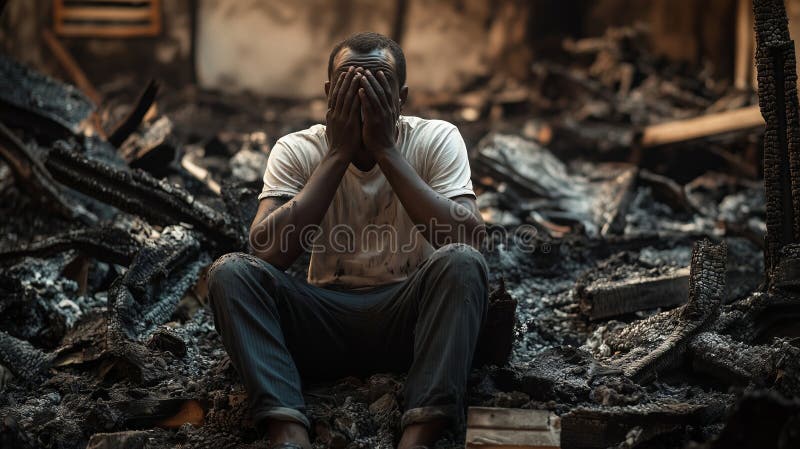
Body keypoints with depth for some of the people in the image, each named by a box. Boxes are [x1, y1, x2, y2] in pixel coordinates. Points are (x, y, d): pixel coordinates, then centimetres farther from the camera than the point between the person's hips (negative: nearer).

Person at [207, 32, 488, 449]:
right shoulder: (297, 149, -3)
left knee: (460, 263, -31)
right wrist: (338, 154, -19)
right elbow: (267, 251, -19)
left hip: (408, 315, -1)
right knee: (229, 271, -23)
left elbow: (467, 240, -22)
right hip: (325, 317, 1)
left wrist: (386, 149, -22)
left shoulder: (436, 140, -5)